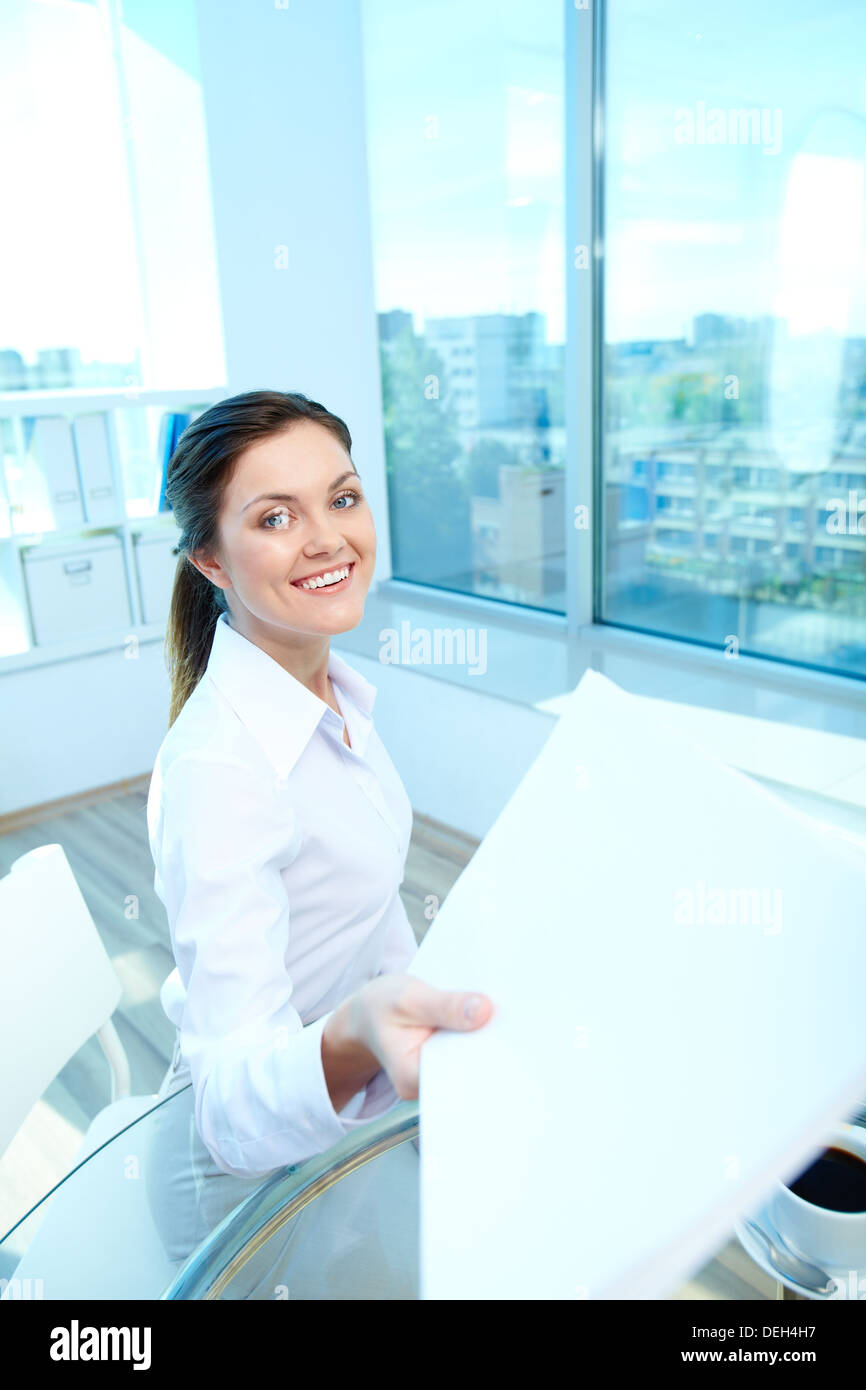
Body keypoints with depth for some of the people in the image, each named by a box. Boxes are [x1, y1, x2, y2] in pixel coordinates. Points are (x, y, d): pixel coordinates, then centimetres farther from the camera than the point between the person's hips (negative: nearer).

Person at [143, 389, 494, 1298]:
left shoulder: (339, 693, -2)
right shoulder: (219, 764, -30)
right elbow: (236, 1107, -34)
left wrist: (418, 1015, 18)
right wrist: (355, 1041, -52)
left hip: (354, 1111, 8)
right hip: (265, 1167, -7)